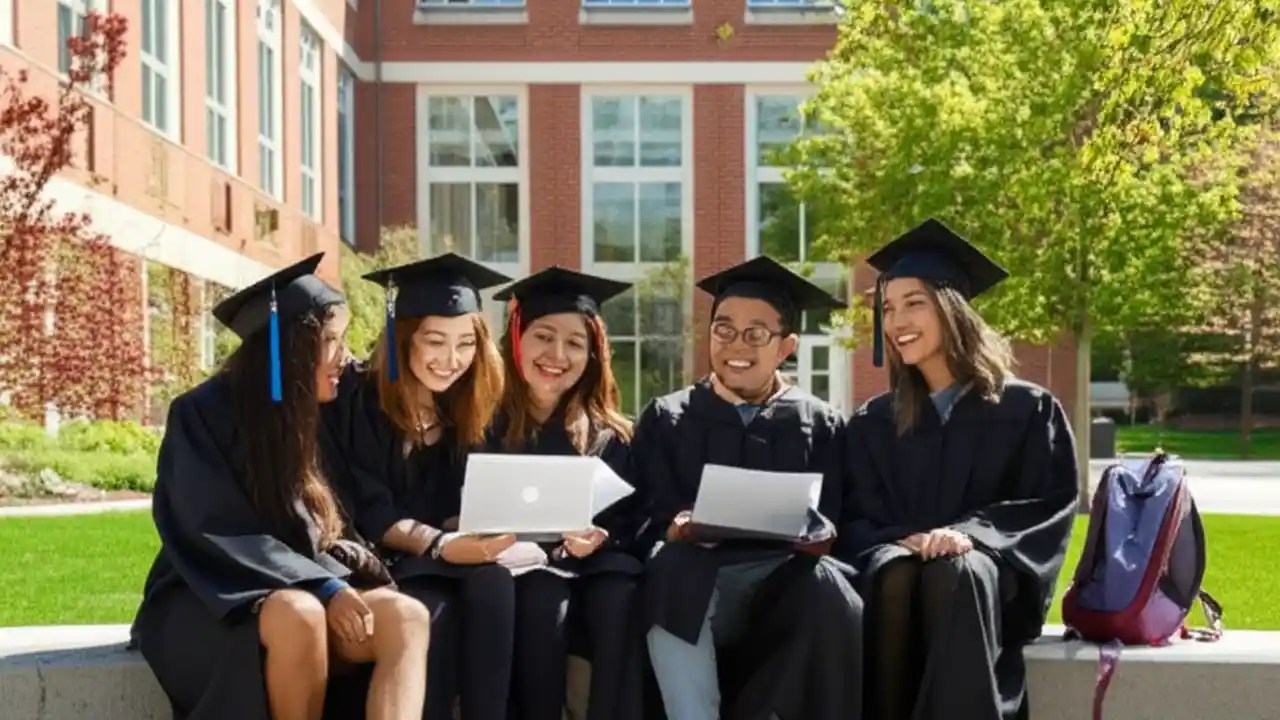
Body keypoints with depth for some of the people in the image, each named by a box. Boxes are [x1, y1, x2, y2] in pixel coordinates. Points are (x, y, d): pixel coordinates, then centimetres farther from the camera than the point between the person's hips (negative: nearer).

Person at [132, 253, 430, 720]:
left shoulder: (310, 417, 8)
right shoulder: (203, 413, -11)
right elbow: (219, 541, -19)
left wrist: (338, 573, -11)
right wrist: (326, 587, -26)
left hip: (298, 592, 6)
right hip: (204, 606, -6)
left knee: (405, 618, -22)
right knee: (299, 615, -38)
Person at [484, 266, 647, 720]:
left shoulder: (610, 435, 9)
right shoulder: (487, 423, 4)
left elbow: (629, 521, 6)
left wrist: (597, 539, -17)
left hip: (593, 565, 1)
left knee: (622, 602, -33)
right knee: (544, 606, -35)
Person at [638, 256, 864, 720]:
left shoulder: (822, 425, 18)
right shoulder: (666, 419, 17)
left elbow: (833, 520, 8)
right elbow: (647, 515, 6)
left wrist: (816, 534, -16)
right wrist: (675, 527, -17)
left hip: (786, 581, 0)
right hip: (694, 581, 0)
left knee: (826, 585, -34)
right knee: (672, 568, -35)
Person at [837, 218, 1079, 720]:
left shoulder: (1027, 409, 7)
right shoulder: (872, 423, 15)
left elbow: (1052, 504, 0)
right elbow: (858, 518, 9)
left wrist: (971, 533, -18)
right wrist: (901, 540, -15)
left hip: (990, 576, -2)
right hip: (896, 561, 2)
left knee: (954, 575, -38)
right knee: (894, 575, -35)